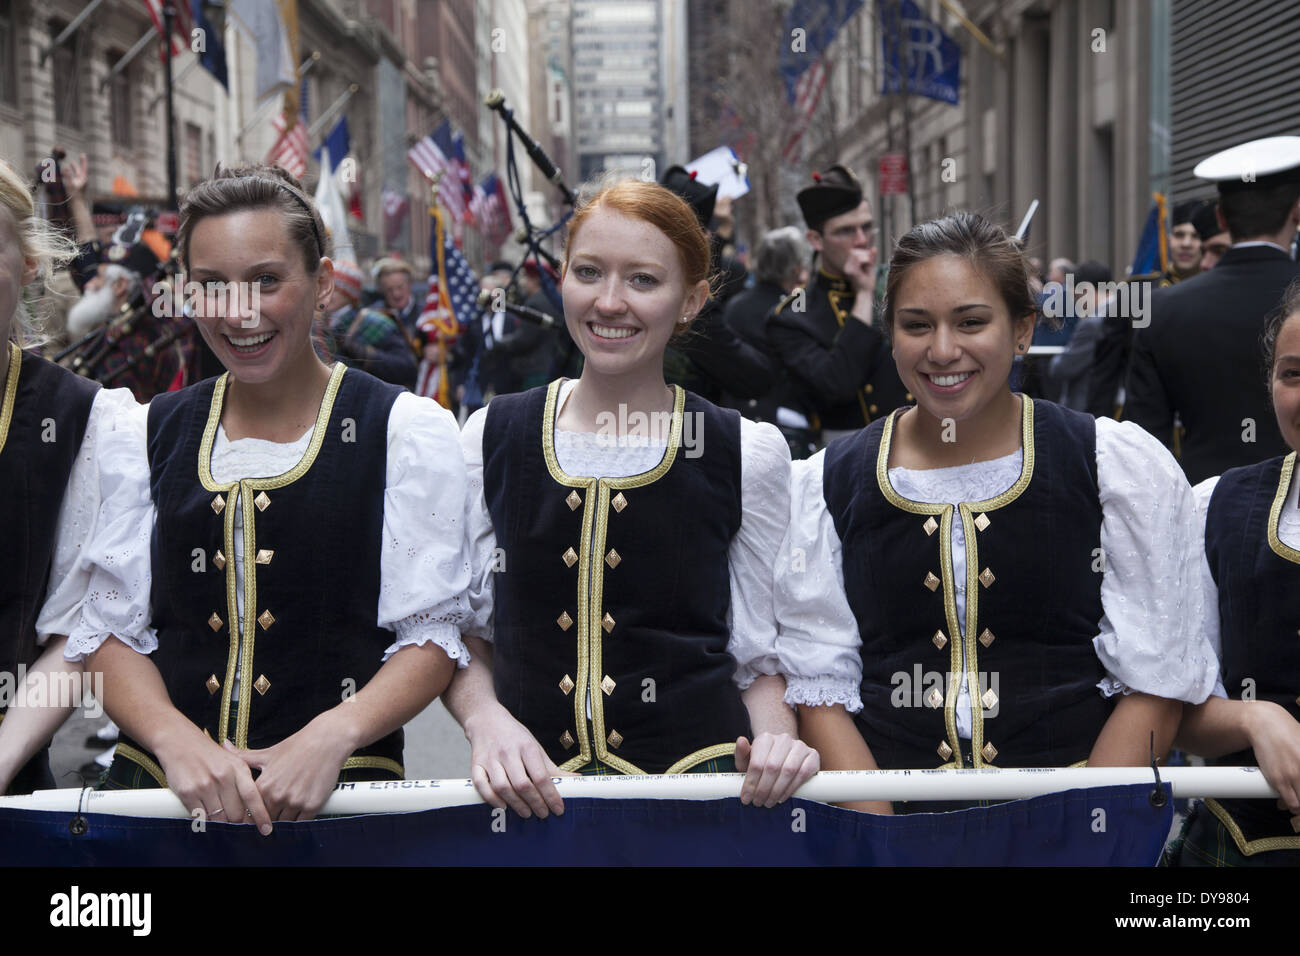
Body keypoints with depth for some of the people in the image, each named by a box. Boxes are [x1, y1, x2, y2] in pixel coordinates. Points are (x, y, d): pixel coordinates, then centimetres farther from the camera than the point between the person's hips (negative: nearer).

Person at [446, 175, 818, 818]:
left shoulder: (748, 455, 2)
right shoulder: (491, 439, 5)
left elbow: (760, 657, 8)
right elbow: (461, 633, 10)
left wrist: (777, 740, -11)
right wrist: (487, 720, -8)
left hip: (699, 778, 2)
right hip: (532, 797, -2)